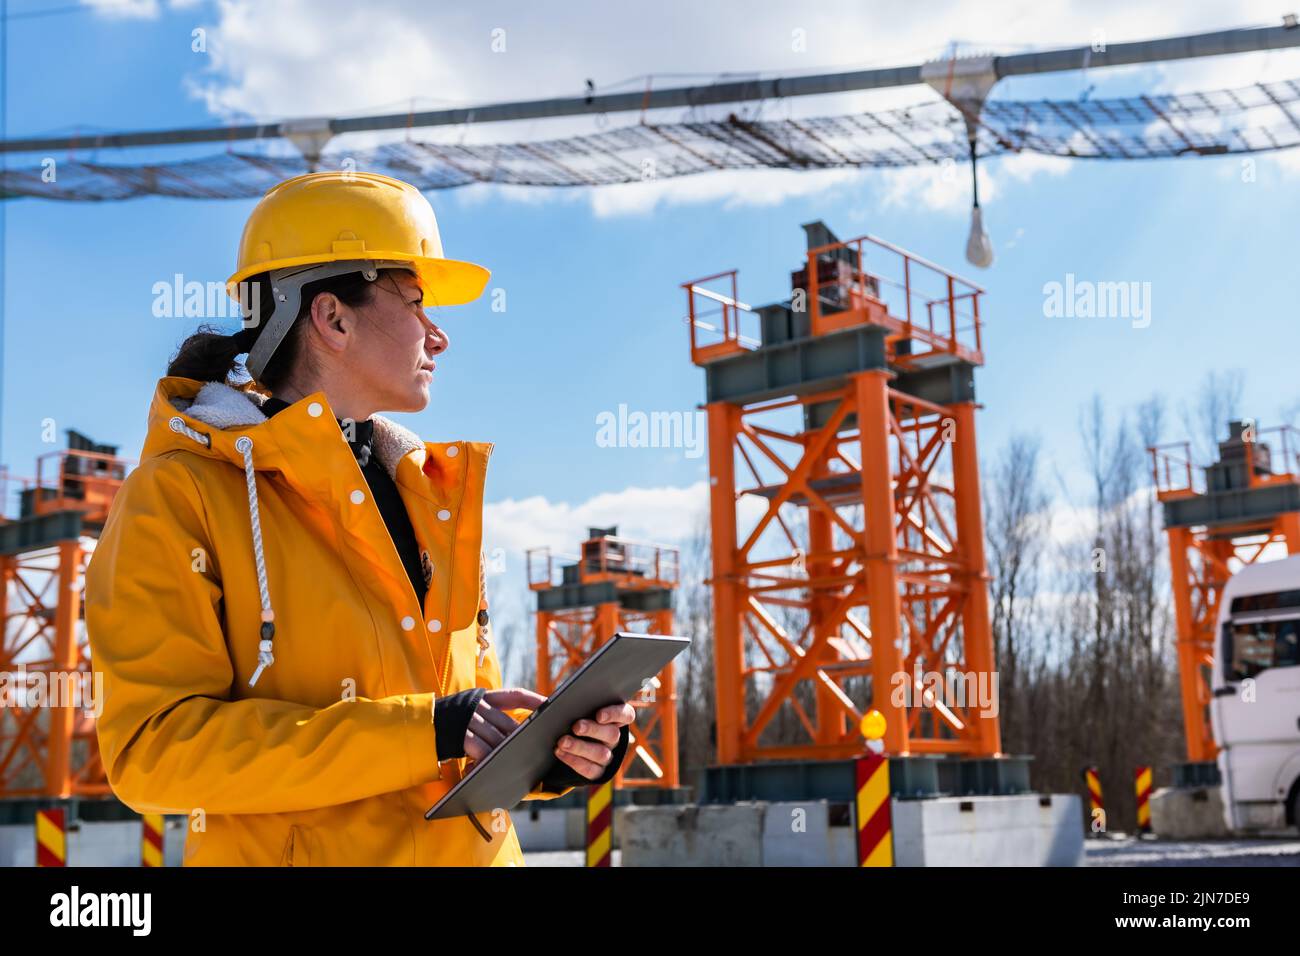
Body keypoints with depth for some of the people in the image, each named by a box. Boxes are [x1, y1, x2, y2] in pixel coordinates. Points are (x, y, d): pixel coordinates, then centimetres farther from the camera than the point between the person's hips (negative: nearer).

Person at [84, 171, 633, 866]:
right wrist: (420, 732, -23)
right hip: (294, 850, -5)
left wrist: (549, 752, -7)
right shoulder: (181, 496, -10)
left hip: (473, 848, 6)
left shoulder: (429, 492, 9)